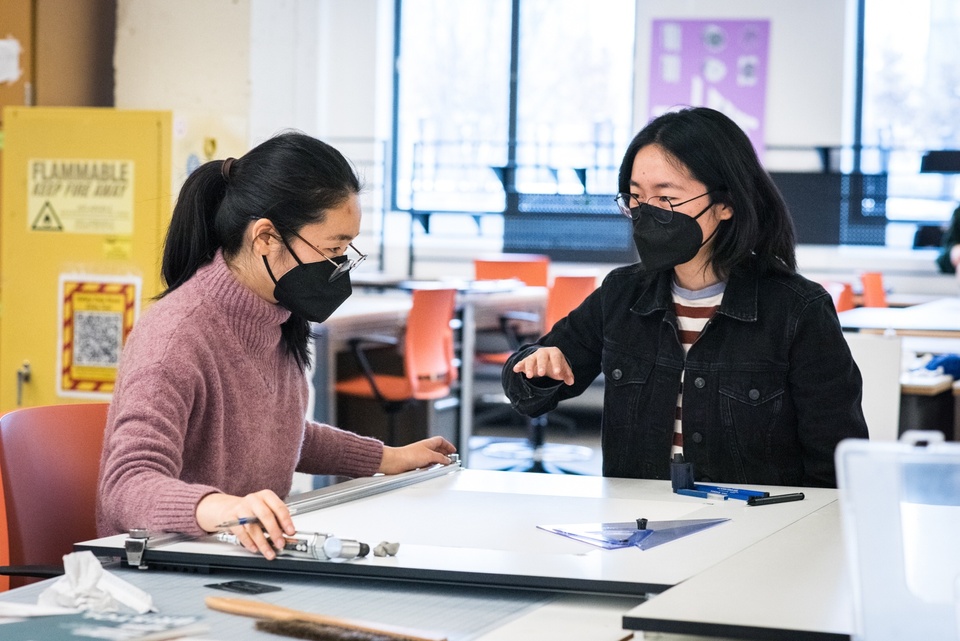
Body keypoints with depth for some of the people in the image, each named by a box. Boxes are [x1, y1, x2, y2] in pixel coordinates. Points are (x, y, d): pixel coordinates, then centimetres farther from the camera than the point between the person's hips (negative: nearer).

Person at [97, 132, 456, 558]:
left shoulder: (278, 320, 8)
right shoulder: (177, 335, -19)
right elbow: (127, 484, -32)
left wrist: (386, 459, 28)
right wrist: (219, 508, -50)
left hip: (256, 557, 8)